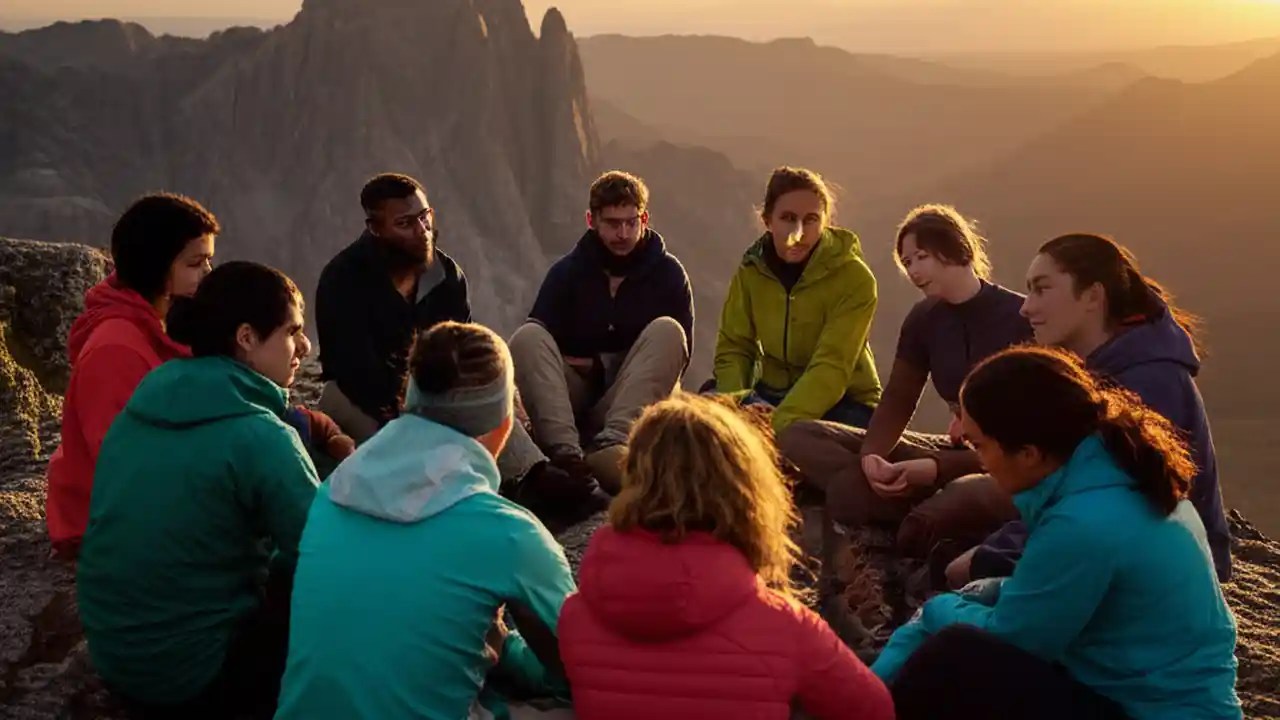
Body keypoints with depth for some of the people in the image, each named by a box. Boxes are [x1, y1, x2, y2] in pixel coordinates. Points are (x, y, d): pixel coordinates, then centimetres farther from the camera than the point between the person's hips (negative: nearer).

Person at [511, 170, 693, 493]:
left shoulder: (668, 272, 2)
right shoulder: (567, 272, 2)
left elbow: (680, 351, -3)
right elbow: (536, 346, -3)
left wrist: (597, 364, -5)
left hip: (635, 397, 0)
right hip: (571, 397, 1)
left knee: (667, 330, -24)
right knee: (527, 336, -24)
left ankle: (612, 441, -43)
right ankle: (565, 450, -46)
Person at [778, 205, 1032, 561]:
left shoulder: (1020, 319, -13)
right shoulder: (924, 319, 6)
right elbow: (896, 402, 6)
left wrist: (936, 469, -27)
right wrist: (871, 454, -18)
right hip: (958, 451, 8)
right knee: (799, 436, -8)